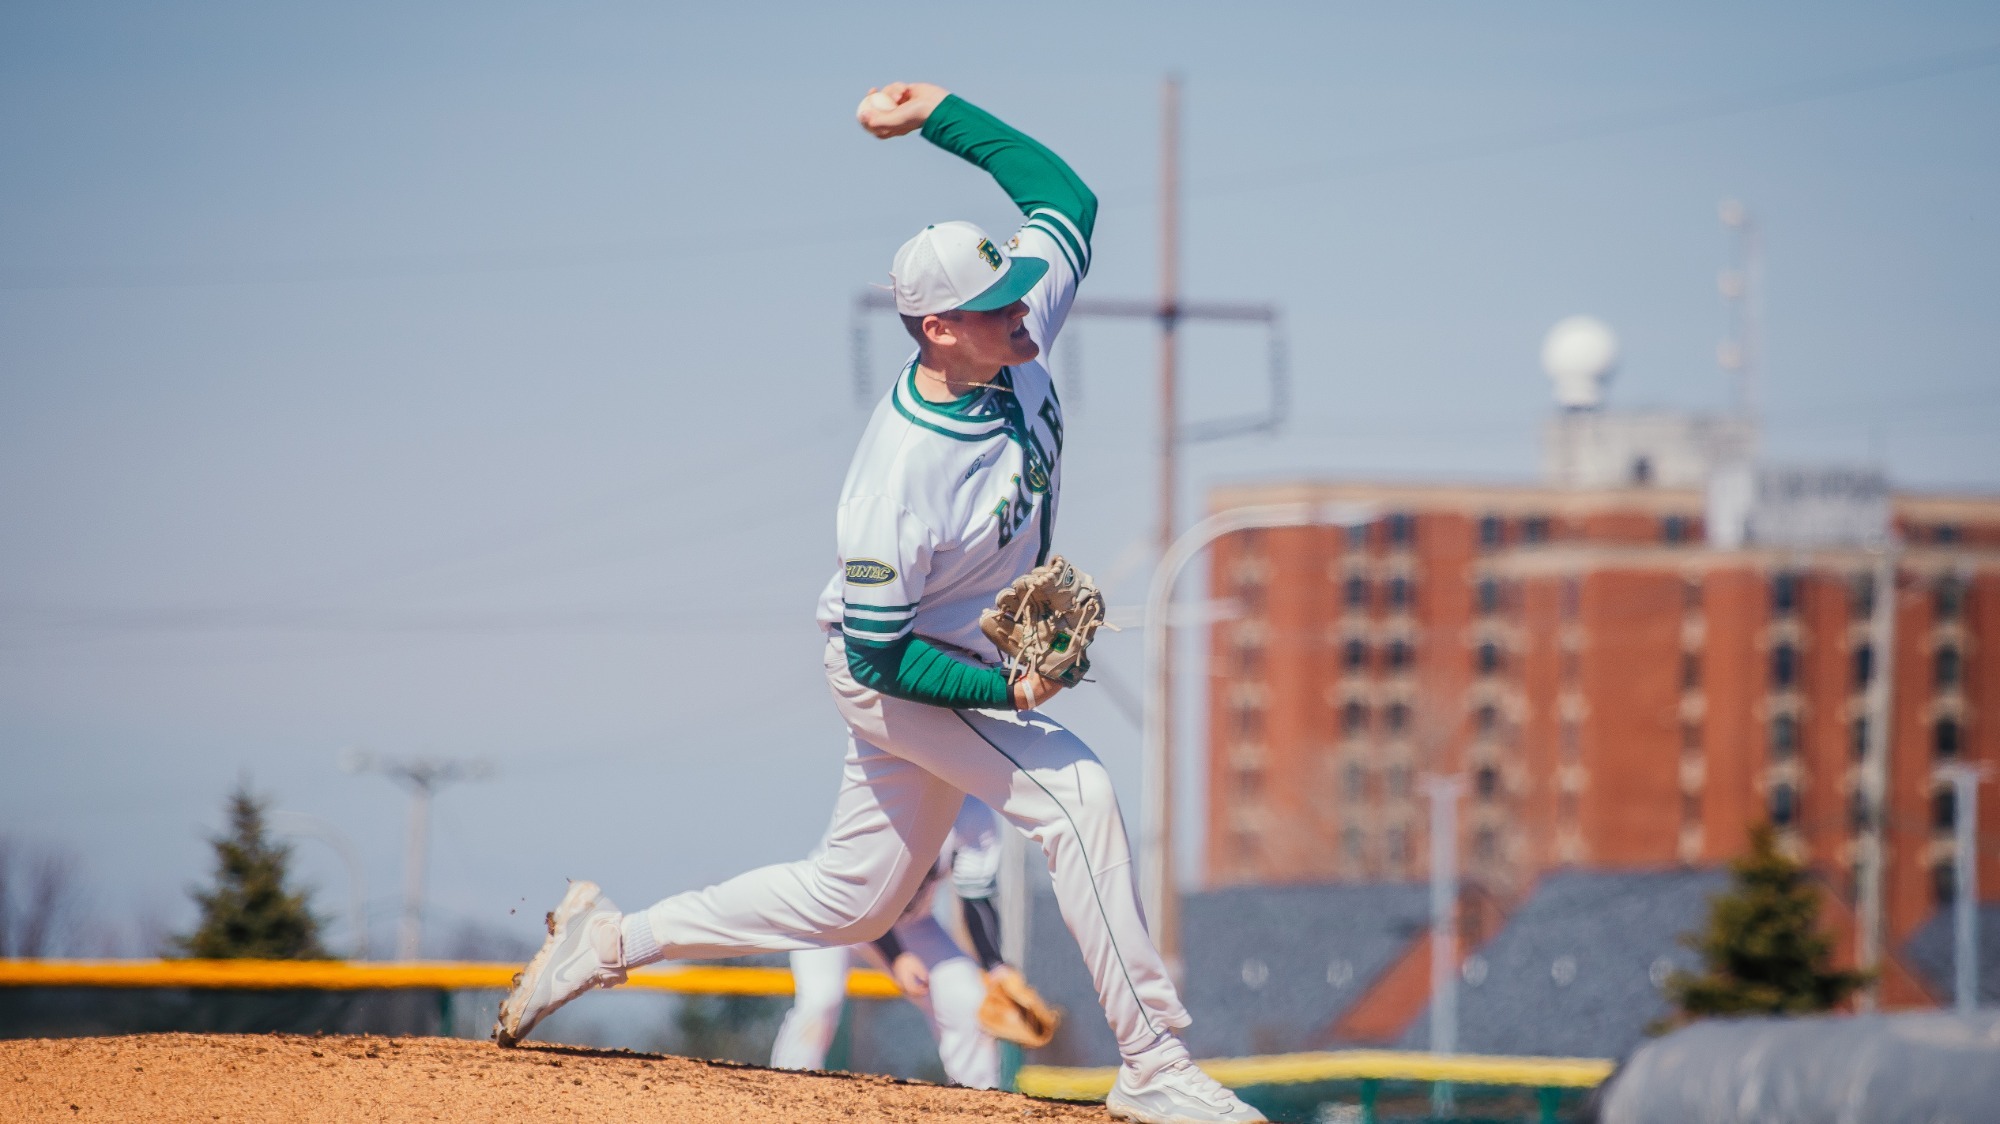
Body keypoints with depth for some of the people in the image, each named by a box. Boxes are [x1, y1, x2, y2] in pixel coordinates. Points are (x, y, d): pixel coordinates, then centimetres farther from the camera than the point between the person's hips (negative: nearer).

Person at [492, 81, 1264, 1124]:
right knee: (1074, 793, -25)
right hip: (889, 674, -8)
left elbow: (1063, 197, -3)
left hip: (945, 657, 8)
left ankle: (614, 939, 26)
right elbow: (880, 654, -26)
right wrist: (1004, 688, -37)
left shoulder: (1017, 346, -14)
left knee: (851, 899, 14)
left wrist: (939, 114, -13)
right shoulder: (896, 480, -33)